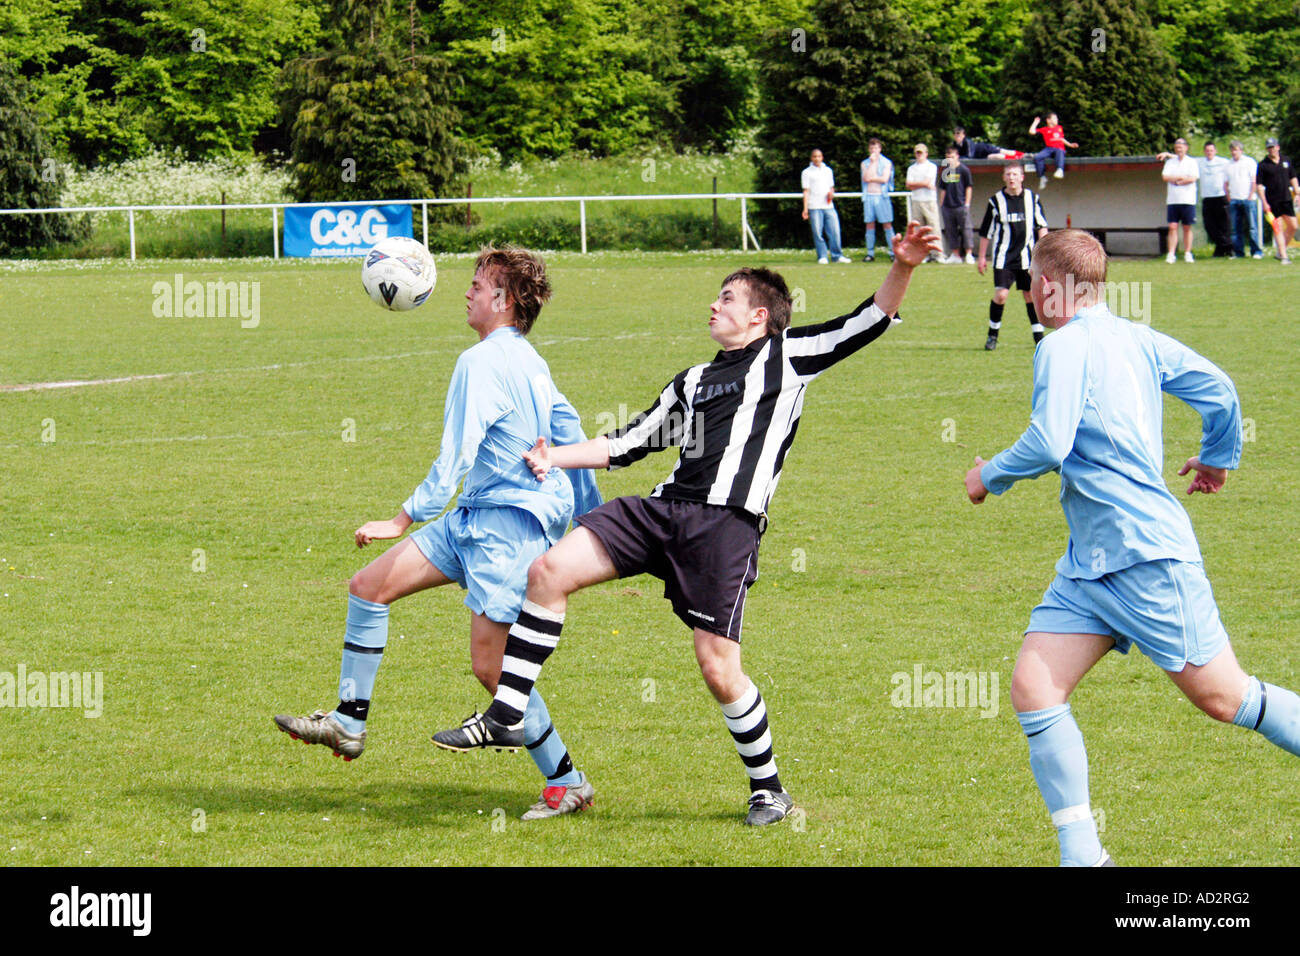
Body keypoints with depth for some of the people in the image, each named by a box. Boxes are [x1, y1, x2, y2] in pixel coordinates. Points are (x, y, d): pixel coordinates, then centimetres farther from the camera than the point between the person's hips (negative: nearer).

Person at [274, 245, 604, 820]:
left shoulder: (483, 362, -16)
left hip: (508, 525, -10)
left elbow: (456, 455, -22)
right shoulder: (528, 362, 14)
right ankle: (349, 723, 12)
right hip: (476, 518, 10)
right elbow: (570, 436, 19)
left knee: (491, 666, -8)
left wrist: (404, 520, -20)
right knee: (368, 586, 6)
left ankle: (567, 783, 3)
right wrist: (592, 521, 26)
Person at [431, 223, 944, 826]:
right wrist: (554, 458, 19)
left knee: (718, 669, -9)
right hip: (666, 506, 6)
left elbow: (869, 323, 4)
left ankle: (768, 788, 12)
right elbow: (625, 445, 30)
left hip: (728, 522, -6)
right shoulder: (692, 382, 29)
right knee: (549, 571, -9)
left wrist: (901, 268, -12)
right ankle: (505, 716, -4)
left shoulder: (786, 356, 12)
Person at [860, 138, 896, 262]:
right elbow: (866, 178, -4)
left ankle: (893, 252, -4)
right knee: (870, 224, 2)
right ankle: (870, 254, 5)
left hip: (882, 196, -3)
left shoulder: (886, 162, 5)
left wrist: (871, 178, -2)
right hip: (869, 196, 3)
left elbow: (884, 179, -6)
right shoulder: (865, 163, 12)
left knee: (887, 224, -5)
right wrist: (872, 162, -3)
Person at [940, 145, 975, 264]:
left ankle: (969, 254, -4)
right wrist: (942, 203, 13)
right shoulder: (945, 171, 11)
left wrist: (967, 203, -6)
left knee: (966, 228, -6)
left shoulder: (964, 169, -2)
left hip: (961, 205, -5)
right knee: (951, 231, 8)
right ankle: (955, 255, 15)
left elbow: (969, 187, -1)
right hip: (948, 205, 5)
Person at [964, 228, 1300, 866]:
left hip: (1147, 555, -9)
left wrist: (989, 476, -3)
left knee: (1223, 698, -3)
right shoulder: (1137, 339, 12)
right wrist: (1218, 457, 34)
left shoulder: (1066, 347, -12)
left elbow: (1047, 444, -22)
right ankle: (1083, 856, -3)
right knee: (1032, 688, -1)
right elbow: (1217, 389, 15)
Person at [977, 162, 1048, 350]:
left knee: (1031, 295, 4)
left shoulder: (1032, 199, 5)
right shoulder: (996, 201, 1)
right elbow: (986, 232, 7)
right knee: (1001, 294, -12)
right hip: (1003, 256, -1)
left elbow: (1042, 226, 11)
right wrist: (982, 257, 8)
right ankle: (993, 335, 4)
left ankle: (1038, 337, 13)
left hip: (1027, 256, 1)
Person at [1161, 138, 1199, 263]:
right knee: (1173, 227, -5)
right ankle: (1171, 254, -9)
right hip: (1172, 200, 2)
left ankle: (1187, 253, 9)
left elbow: (1193, 178, -9)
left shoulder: (1192, 162, 4)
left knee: (1187, 228, 2)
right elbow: (1164, 176, -2)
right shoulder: (1170, 162, 12)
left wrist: (1175, 180, -5)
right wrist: (1182, 178, -7)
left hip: (1188, 200, -2)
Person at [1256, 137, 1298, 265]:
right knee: (1278, 228, -6)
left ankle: (1280, 252, 17)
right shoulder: (1263, 165, -4)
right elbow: (1259, 185, -5)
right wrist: (1264, 203, -12)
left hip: (1286, 199, 4)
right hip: (1272, 201, -4)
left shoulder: (1286, 161, 9)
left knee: (1292, 226, 2)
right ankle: (1284, 256, -5)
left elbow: (1293, 178, 18)